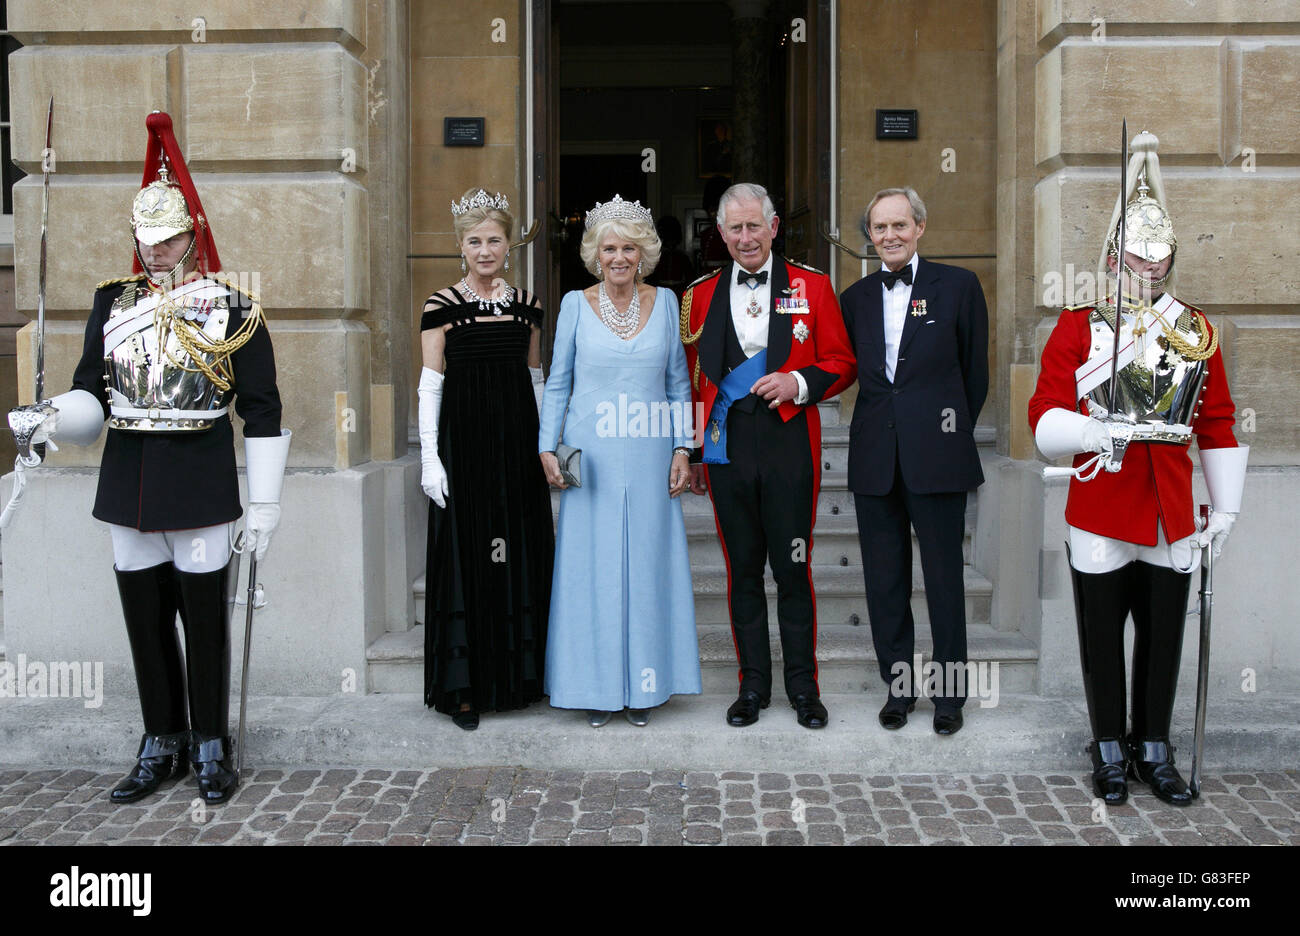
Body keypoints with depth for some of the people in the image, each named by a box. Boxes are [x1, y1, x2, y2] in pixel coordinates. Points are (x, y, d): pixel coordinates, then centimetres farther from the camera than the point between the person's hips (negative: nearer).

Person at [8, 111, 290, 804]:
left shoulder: (232, 308, -2)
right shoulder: (113, 302, 9)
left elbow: (262, 411, -3)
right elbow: (91, 394, 6)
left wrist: (264, 503, -6)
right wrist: (55, 421, -18)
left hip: (203, 489, -4)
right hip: (129, 487, 4)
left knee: (204, 622, 4)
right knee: (145, 621, 11)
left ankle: (211, 749, 19)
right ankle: (162, 747, 25)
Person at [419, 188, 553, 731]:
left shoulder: (526, 305, 10)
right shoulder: (442, 306, -1)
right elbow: (431, 385, -2)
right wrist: (429, 457, -8)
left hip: (518, 443, 4)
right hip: (464, 441, -4)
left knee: (521, 555, 7)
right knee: (466, 558, -1)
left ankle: (516, 676, 19)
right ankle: (463, 688, 6)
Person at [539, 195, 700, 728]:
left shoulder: (664, 302, 6)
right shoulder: (576, 304, 2)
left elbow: (678, 383, 8)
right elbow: (557, 384, 5)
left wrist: (682, 448, 2)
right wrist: (547, 449, -3)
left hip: (648, 459, 1)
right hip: (591, 458, -1)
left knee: (648, 565, 5)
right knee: (593, 566, 2)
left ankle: (643, 685, 16)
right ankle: (597, 686, 12)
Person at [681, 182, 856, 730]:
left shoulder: (812, 287, 4)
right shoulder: (700, 296, 9)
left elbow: (841, 364, 4)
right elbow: (690, 380, 11)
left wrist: (798, 382, -14)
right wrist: (689, 452, 7)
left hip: (790, 445, -2)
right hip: (726, 448, 2)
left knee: (793, 570, 2)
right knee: (743, 569, 8)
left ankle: (803, 685, 16)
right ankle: (753, 684, 20)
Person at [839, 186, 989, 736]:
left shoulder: (958, 286, 1)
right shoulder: (856, 298, 11)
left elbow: (975, 370, 6)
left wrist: (954, 432, 9)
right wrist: (883, 424, 9)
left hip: (937, 458, -3)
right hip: (875, 460, 3)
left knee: (944, 578, 3)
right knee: (884, 581, 9)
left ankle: (949, 693, 16)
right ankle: (898, 685, 22)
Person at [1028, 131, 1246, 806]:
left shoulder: (1196, 331, 7)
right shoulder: (1078, 326, -1)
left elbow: (1218, 423, 9)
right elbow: (1045, 413, -5)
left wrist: (1225, 509, 7)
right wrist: (1090, 432, -25)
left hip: (1172, 514, 3)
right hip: (1100, 514, -2)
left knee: (1163, 637, 10)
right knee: (1103, 638, 7)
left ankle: (1154, 750, 25)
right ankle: (1110, 751, 22)